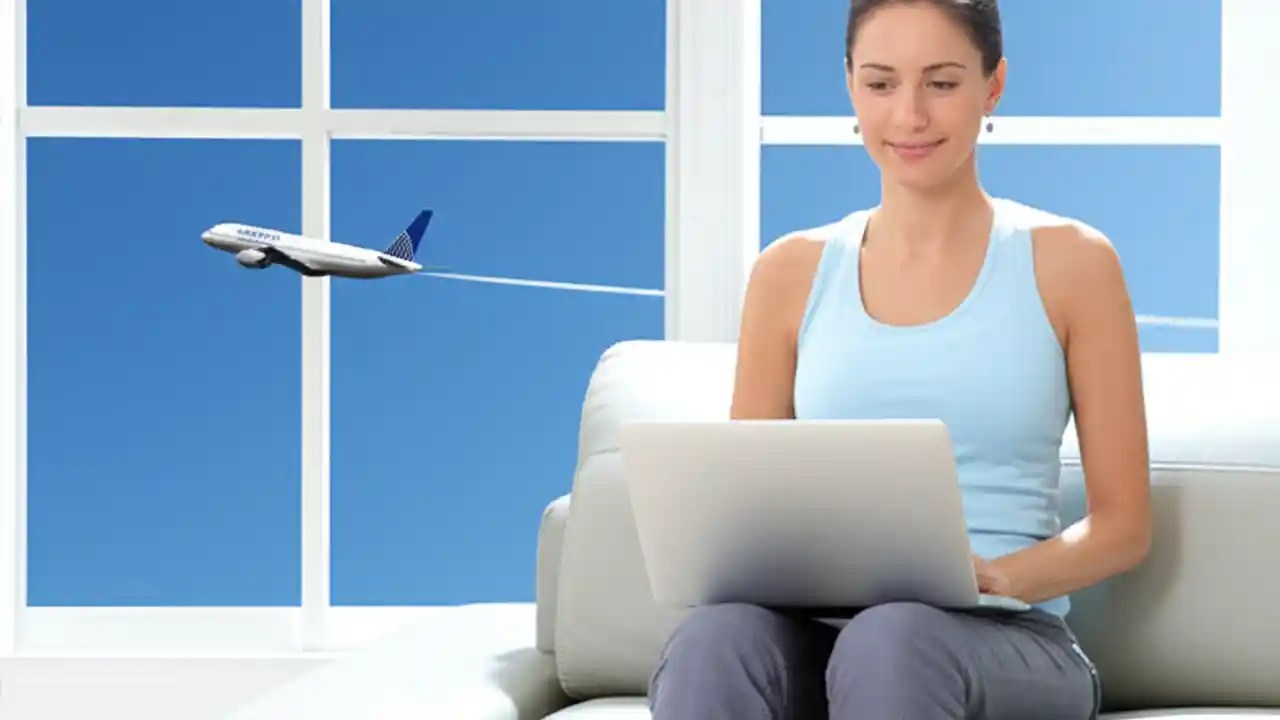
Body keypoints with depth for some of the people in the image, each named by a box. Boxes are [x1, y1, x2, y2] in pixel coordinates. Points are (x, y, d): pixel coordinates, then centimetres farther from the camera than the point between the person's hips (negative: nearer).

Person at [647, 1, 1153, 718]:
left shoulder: (1068, 262, 7)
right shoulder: (792, 273, 14)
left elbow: (1123, 523, 7)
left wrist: (997, 579, -13)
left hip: (1003, 639, -2)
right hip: (817, 627, 2)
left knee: (890, 638, -39)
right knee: (715, 638, -35)